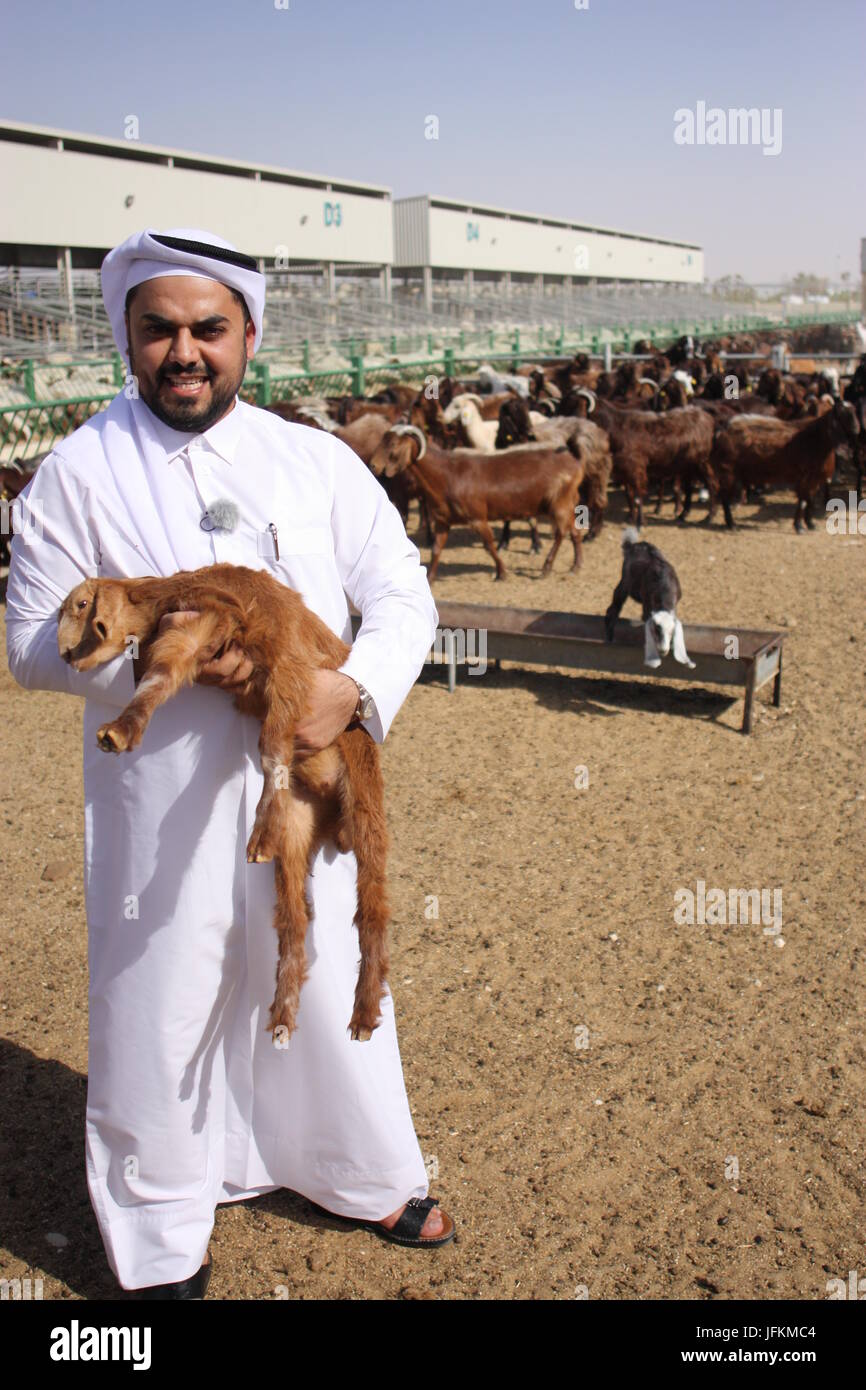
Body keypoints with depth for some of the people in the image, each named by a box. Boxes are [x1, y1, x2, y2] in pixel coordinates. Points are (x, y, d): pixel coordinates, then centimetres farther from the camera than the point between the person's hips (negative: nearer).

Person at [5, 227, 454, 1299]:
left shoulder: (317, 463, 3)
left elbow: (402, 595, 1)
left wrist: (355, 686, -18)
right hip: (160, 800, -2)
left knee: (328, 983, 17)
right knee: (156, 1005, 9)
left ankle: (371, 1180, 44)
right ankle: (159, 1242, 35)